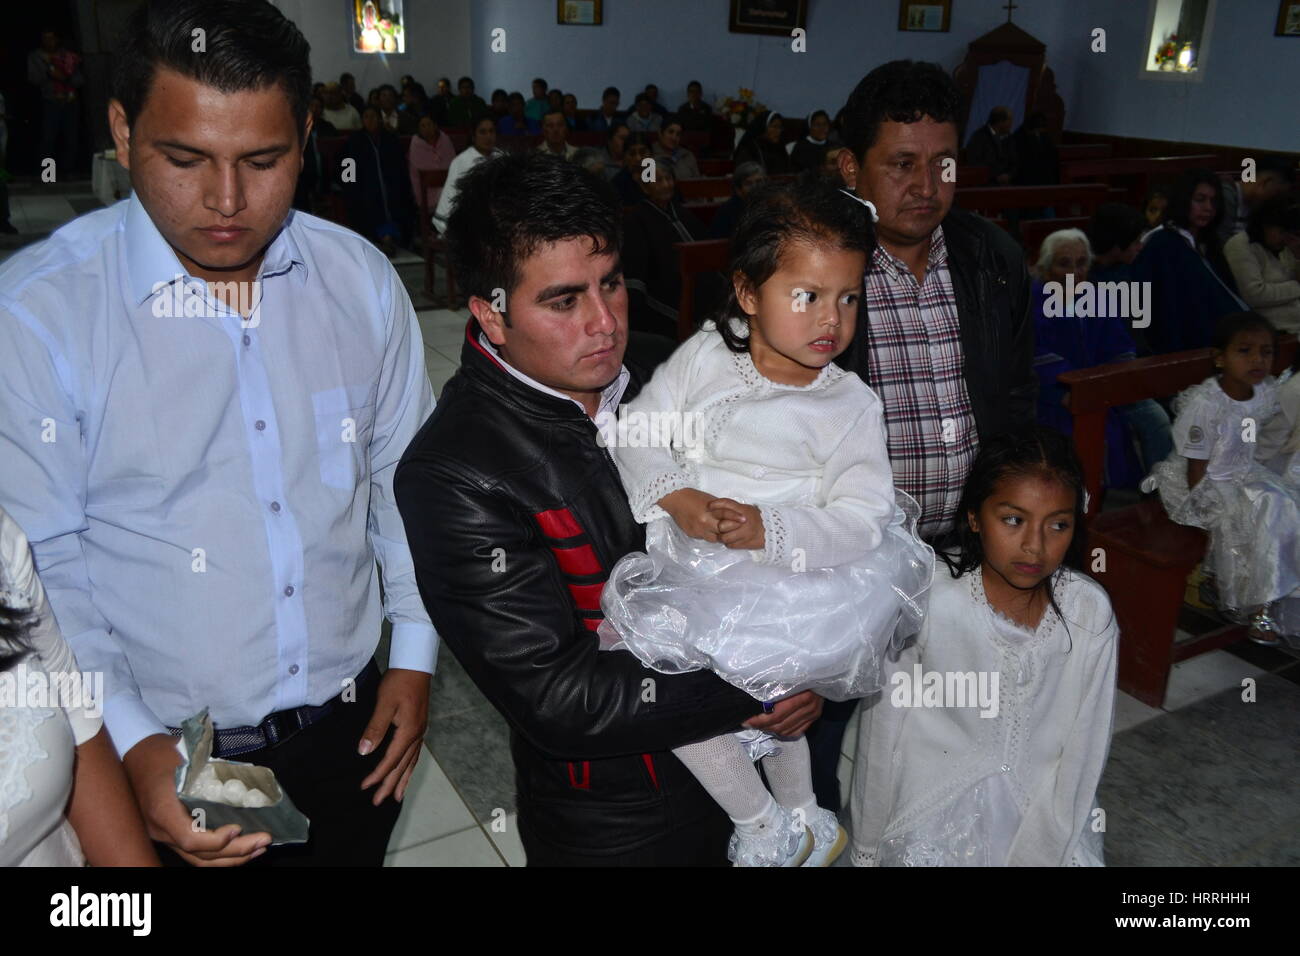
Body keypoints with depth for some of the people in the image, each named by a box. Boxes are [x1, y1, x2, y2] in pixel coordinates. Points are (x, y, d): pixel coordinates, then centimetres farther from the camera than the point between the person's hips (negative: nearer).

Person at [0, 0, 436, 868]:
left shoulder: (362, 280, -5)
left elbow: (404, 480, 3)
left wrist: (416, 657, 3)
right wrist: (129, 746, -18)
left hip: (354, 727, 4)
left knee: (356, 853, 24)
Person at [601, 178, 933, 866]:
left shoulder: (850, 405, -5)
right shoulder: (704, 356, 2)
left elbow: (859, 522, -13)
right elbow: (635, 437, 0)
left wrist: (769, 531, -28)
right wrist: (675, 497, -18)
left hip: (789, 582, -4)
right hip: (690, 569, 4)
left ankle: (769, 832, 7)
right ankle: (802, 825, 38)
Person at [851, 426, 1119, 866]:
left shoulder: (1091, 614, -12)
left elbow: (1083, 750, -4)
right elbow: (883, 737, -10)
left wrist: (1040, 851, -9)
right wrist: (868, 849, -2)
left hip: (1046, 807, 3)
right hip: (938, 807, -2)